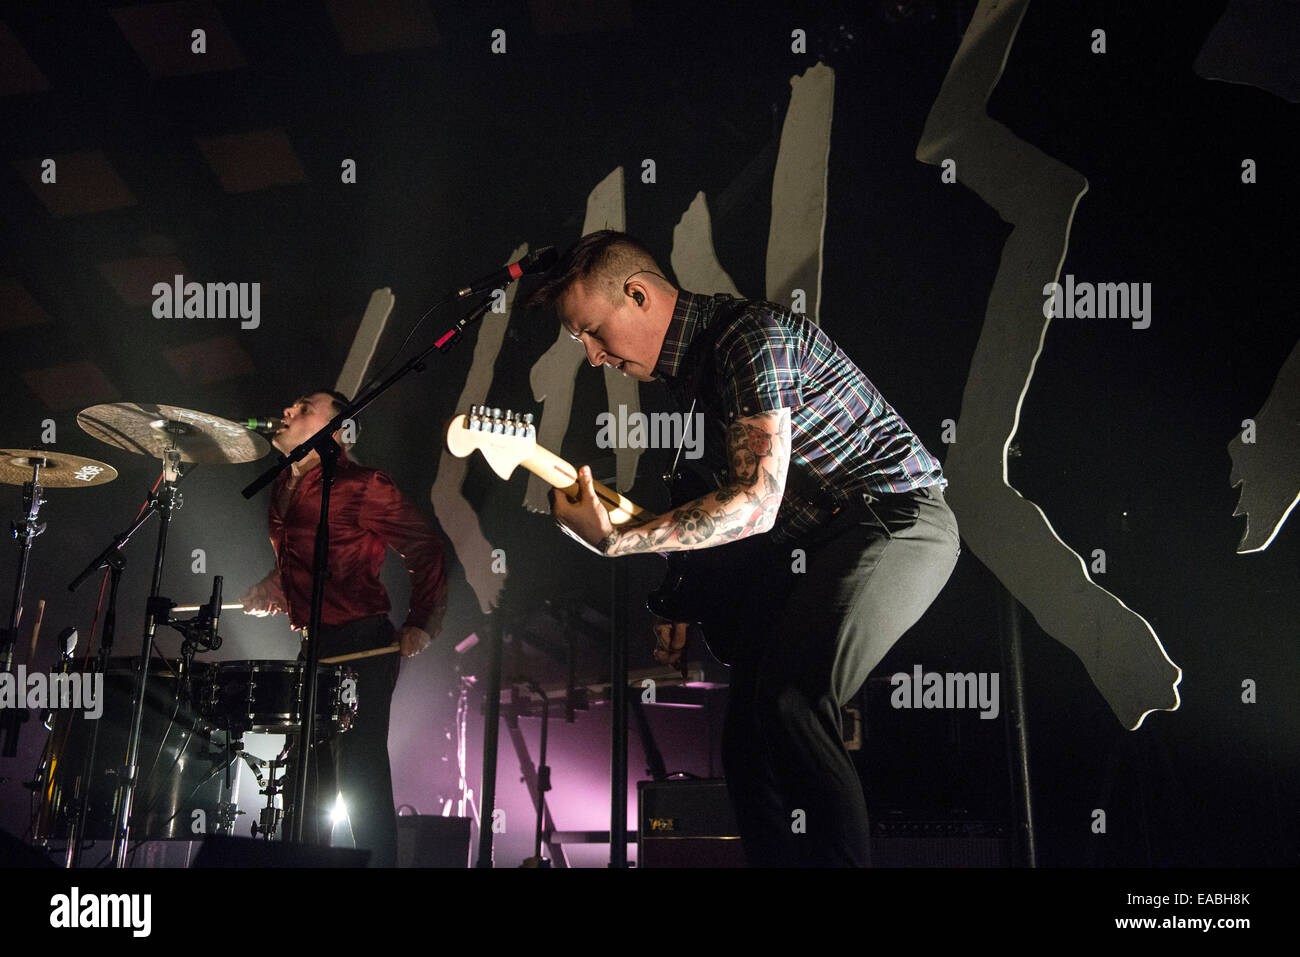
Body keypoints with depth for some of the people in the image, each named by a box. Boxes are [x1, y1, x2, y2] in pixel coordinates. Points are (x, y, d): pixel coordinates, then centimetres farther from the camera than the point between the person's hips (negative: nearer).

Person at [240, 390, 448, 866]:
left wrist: (420, 624, -16)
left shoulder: (360, 485, -12)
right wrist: (272, 588, 11)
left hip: (361, 647, -8)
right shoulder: (283, 488, 14)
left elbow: (426, 548, -10)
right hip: (313, 648, 8)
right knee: (309, 777, 14)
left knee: (360, 776, -8)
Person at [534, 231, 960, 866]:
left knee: (790, 701, -30)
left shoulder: (749, 335, -19)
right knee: (746, 736, 4)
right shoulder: (682, 368, 11)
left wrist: (614, 540, -29)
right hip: (804, 544, 10)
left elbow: (756, 502, -26)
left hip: (896, 518, -10)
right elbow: (711, 509, 20)